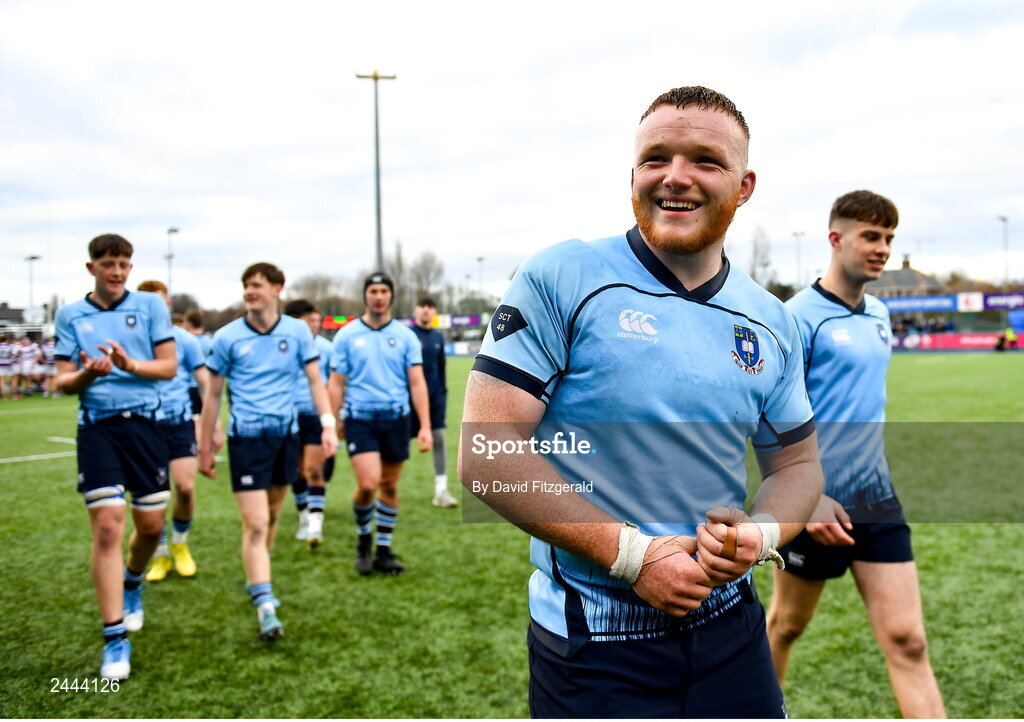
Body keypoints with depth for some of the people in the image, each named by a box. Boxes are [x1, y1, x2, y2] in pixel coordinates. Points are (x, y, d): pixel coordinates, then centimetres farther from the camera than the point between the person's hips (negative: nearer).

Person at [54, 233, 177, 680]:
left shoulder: (150, 305, 6)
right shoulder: (70, 315, 8)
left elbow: (169, 366, 2)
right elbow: (63, 381, 5)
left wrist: (131, 365, -17)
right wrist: (88, 374, -17)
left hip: (143, 422, 1)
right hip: (96, 427, -1)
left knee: (151, 523, 6)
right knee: (107, 527, -8)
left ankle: (132, 583, 40)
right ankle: (115, 639, 0)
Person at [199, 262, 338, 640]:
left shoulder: (297, 331, 1)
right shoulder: (227, 337, -2)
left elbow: (315, 380, 5)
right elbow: (213, 395, 5)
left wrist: (328, 424, -8)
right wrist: (205, 447, 6)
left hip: (286, 433, 3)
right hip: (246, 437, -3)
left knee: (271, 516, 17)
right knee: (255, 524, -10)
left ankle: (257, 580, 39)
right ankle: (265, 607, -10)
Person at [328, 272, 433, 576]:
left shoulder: (405, 336, 4)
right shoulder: (347, 335, 2)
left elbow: (417, 382, 2)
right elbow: (336, 383, 4)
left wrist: (425, 426, -6)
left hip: (396, 418, 2)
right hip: (360, 418, -2)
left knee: (389, 486, 8)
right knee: (368, 484, -14)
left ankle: (384, 551, 22)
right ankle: (363, 537, 14)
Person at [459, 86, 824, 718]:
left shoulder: (770, 324, 5)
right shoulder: (561, 280, -11)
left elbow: (797, 463, 14)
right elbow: (485, 453, -16)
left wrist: (761, 534, -8)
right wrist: (633, 554, -19)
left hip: (730, 630, 5)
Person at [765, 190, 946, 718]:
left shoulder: (879, 315, 10)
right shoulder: (800, 317, -13)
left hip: (876, 500, 6)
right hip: (817, 505, -6)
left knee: (907, 640, 0)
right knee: (787, 624, 14)